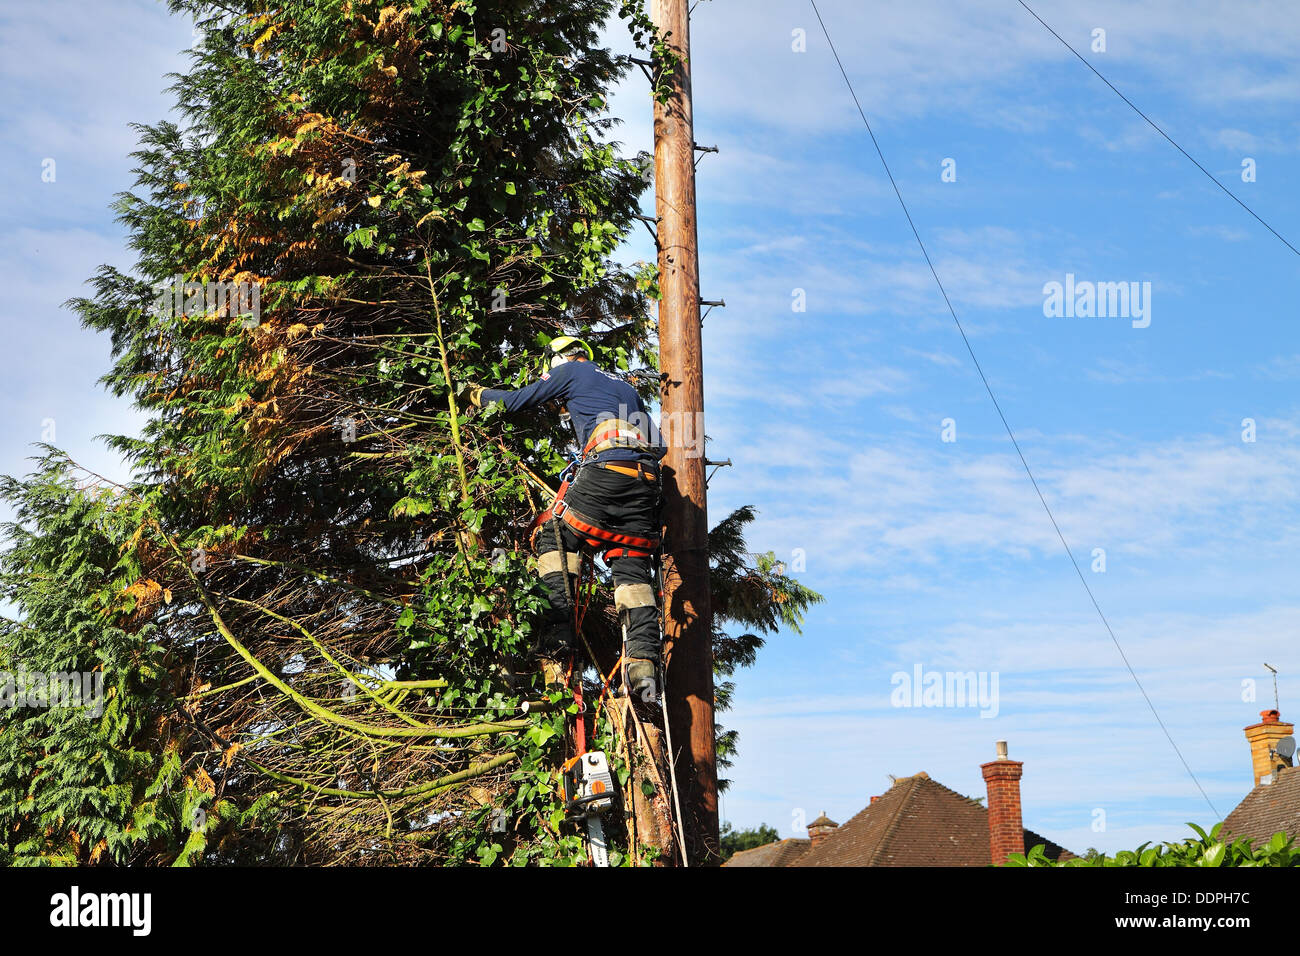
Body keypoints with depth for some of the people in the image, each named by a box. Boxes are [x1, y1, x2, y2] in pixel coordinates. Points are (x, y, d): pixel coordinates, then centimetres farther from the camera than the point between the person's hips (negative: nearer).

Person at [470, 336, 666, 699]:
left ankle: (557, 638, -3)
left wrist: (478, 394, 36)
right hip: (647, 479, 6)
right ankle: (643, 662, -10)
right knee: (633, 569, 4)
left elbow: (516, 401, 18)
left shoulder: (572, 371, 15)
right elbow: (651, 435, 31)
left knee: (553, 535, 10)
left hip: (607, 469, -6)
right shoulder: (625, 386, 34)